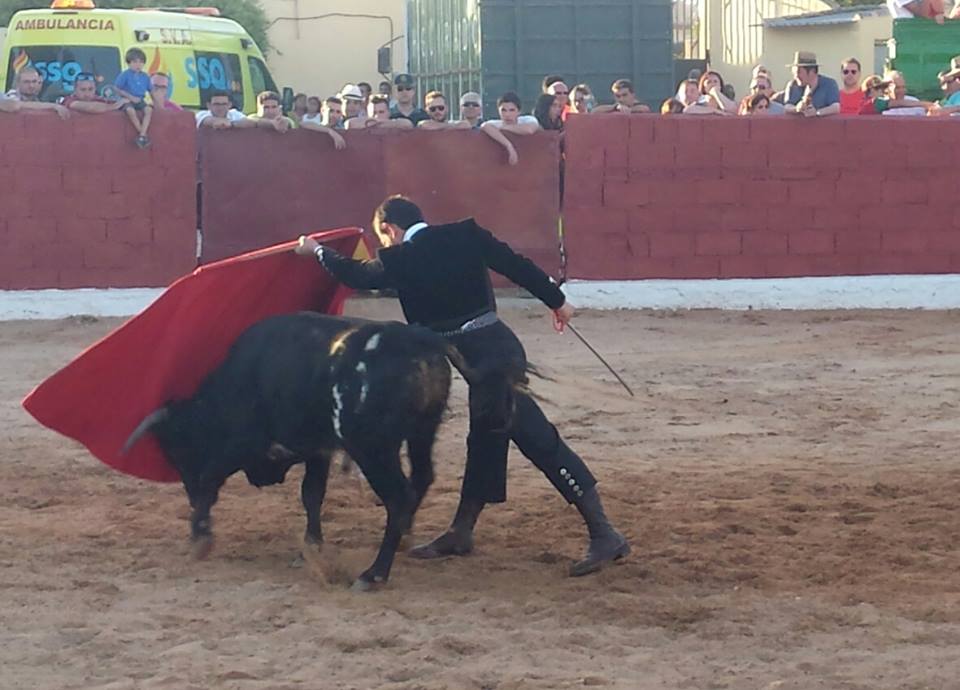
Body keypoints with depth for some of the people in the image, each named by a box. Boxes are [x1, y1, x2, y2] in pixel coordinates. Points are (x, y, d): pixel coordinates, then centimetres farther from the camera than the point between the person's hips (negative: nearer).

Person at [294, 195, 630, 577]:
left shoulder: (400, 261, -4)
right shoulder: (464, 234, 7)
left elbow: (356, 274, 15)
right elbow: (517, 265, 3)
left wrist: (317, 250, 32)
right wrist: (556, 300, 13)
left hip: (482, 357, -7)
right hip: (498, 346, 7)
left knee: (538, 440, -9)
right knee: (484, 443, 18)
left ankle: (604, 535, -11)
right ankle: (460, 532, 32)